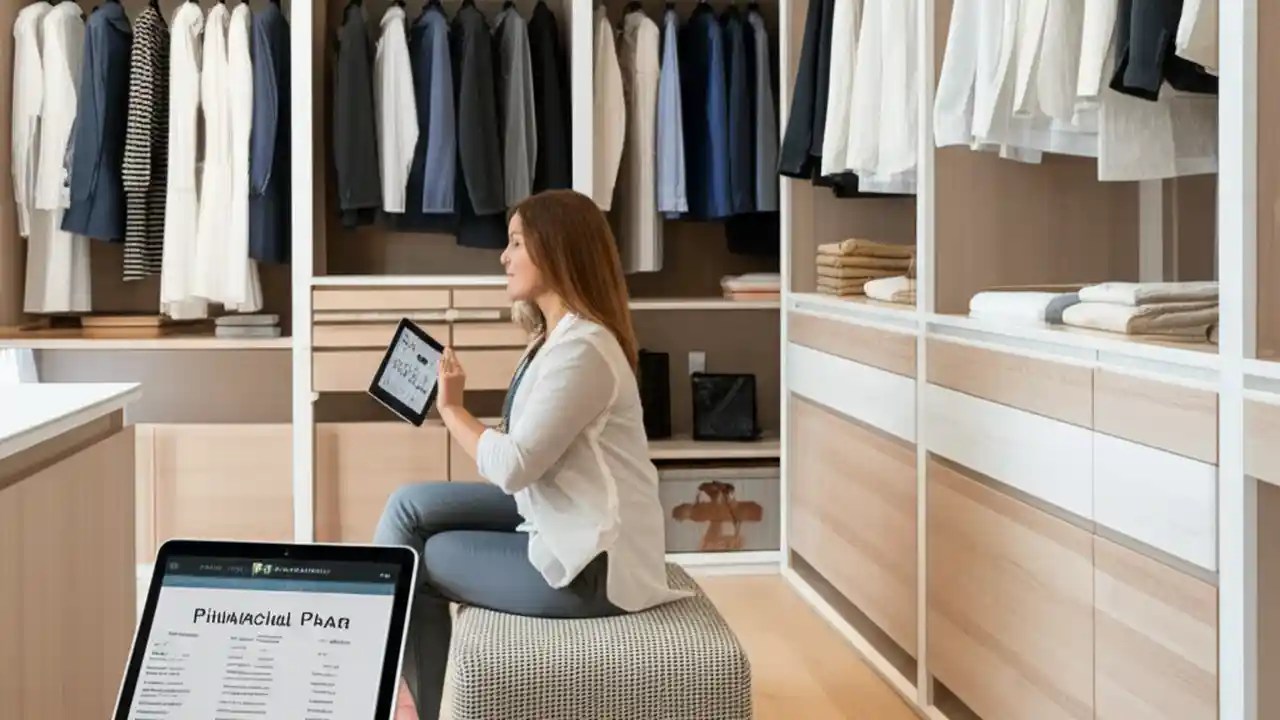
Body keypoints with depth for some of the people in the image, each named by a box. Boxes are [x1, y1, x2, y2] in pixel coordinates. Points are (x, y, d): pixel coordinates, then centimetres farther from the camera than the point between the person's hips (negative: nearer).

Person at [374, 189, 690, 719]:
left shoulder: (581, 349, -21)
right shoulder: (555, 336, 12)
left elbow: (511, 467, -23)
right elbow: (525, 456, 10)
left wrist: (451, 407, -9)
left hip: (590, 564, -10)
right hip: (562, 525, 10)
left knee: (414, 556, 2)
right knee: (410, 506, 5)